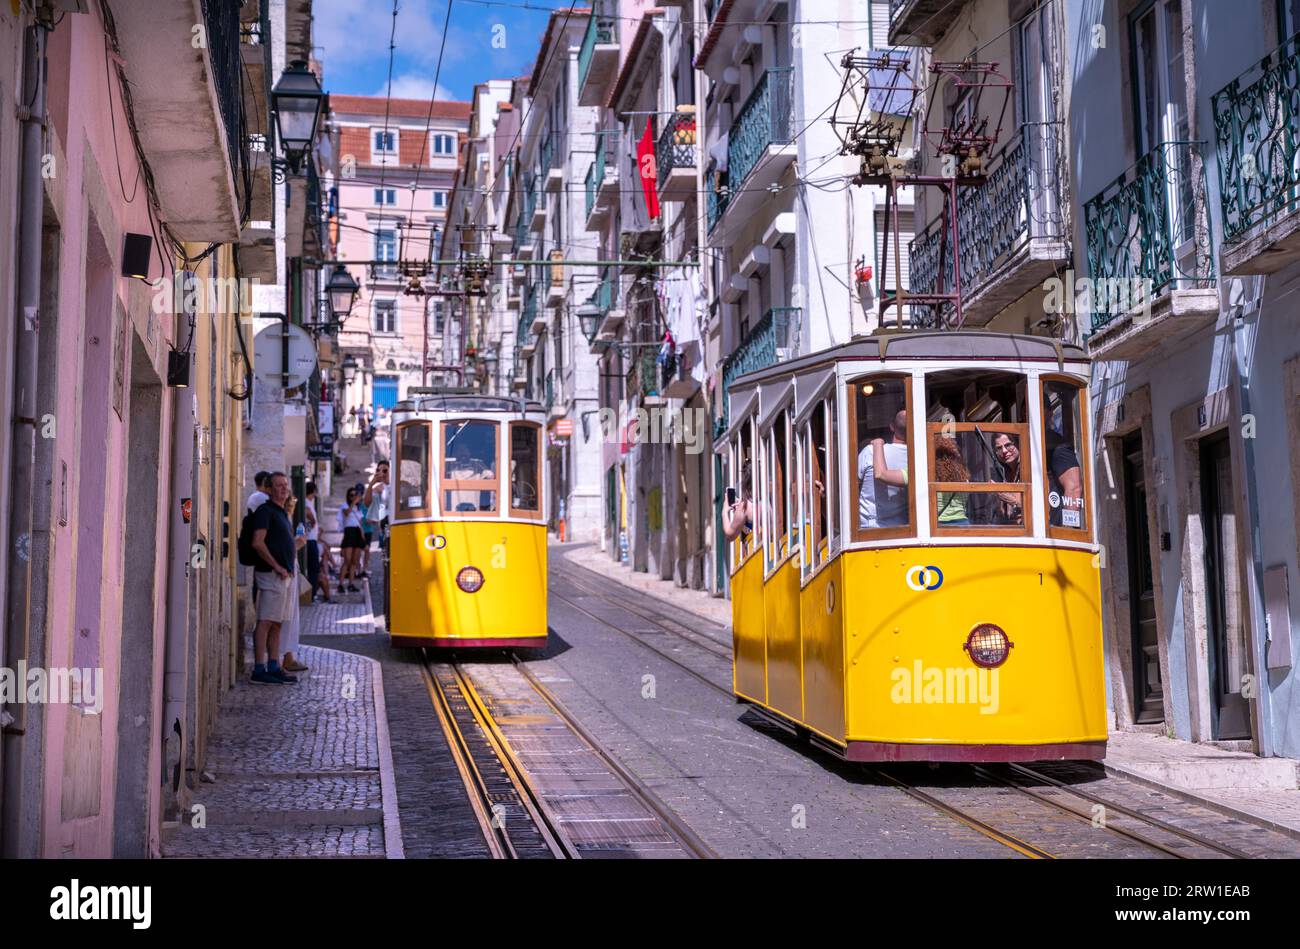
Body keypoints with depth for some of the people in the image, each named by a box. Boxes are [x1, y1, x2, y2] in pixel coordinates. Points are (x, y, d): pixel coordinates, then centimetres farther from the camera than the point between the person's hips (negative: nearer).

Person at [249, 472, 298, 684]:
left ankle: (274, 667, 13)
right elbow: (258, 543, -17)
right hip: (271, 574, -9)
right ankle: (259, 669, -9)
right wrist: (277, 566, -16)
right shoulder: (265, 511, -7)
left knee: (277, 623, 10)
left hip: (285, 575, 9)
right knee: (265, 622, -9)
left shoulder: (282, 513, 21)